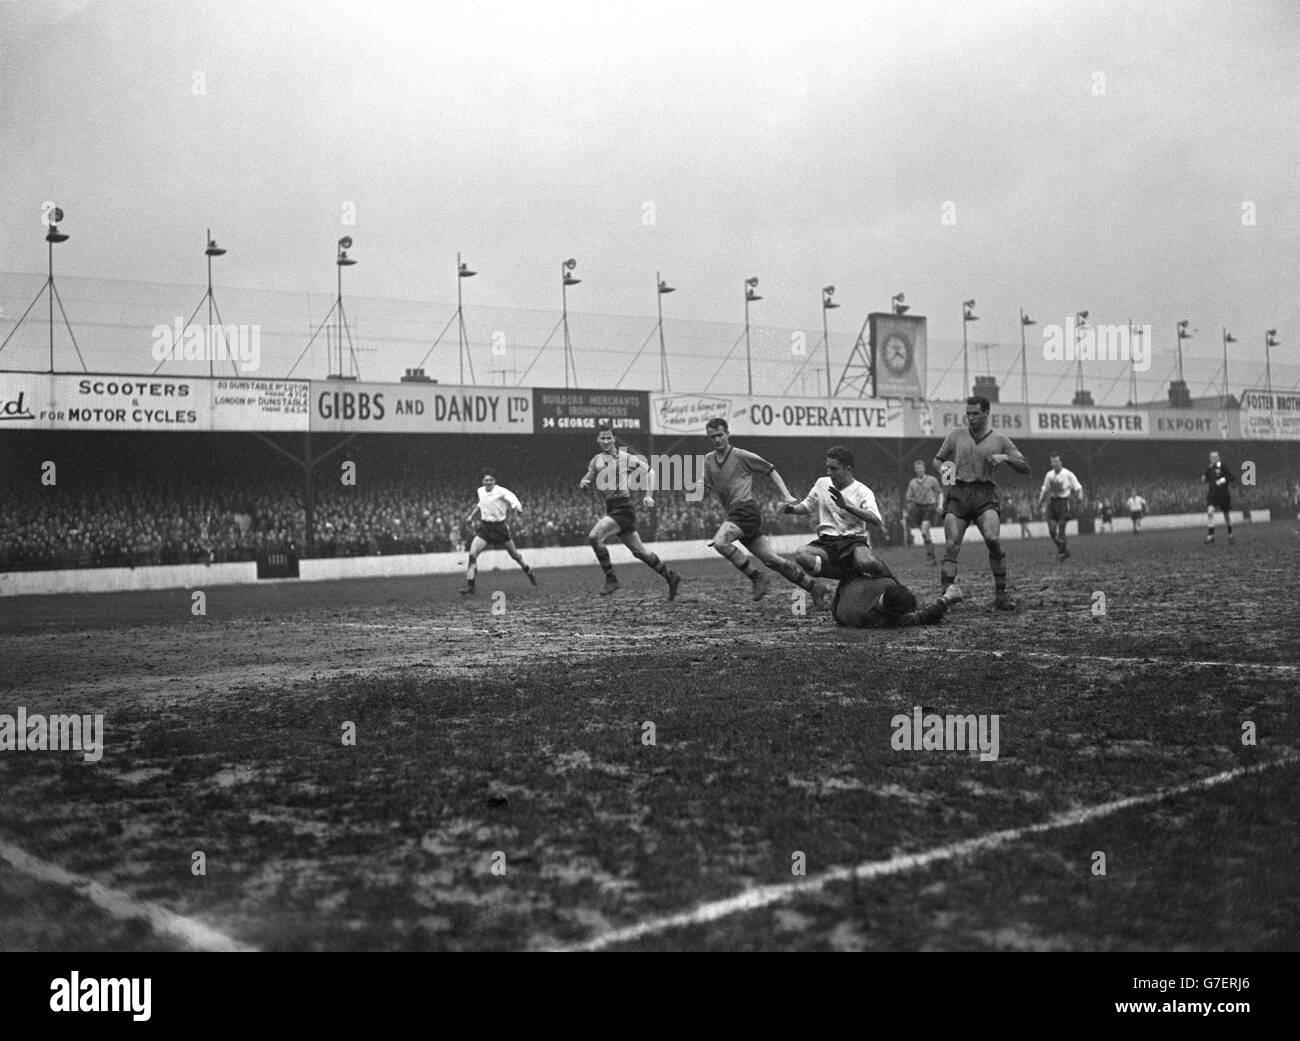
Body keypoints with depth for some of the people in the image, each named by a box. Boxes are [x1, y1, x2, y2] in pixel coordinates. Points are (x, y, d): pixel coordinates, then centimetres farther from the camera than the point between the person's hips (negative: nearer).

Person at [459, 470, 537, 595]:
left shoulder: (501, 491, -13)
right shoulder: (480, 491, 3)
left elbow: (514, 502, -26)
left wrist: (518, 508, -48)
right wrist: (472, 515, 22)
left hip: (499, 527, -3)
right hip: (484, 527, 3)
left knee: (514, 554, 11)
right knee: (472, 554, -15)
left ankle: (528, 571, 42)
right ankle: (469, 587, -12)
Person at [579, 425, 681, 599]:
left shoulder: (625, 458, -5)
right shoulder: (597, 459, 14)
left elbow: (649, 472, -1)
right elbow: (590, 478, 19)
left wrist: (648, 496, -8)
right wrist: (584, 482, -5)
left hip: (623, 508, -7)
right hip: (611, 508, 7)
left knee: (594, 537, -22)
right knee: (639, 551, 12)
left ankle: (611, 579, -13)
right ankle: (670, 576, 26)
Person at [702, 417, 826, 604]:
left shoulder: (741, 456, -2)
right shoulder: (708, 460, 14)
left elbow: (770, 470, 6)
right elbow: (707, 490, 16)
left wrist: (786, 495, -1)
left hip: (746, 510, -6)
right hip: (734, 515, 6)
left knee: (719, 541, -27)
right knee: (772, 559, 3)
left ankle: (757, 578, -15)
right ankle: (814, 588, 13)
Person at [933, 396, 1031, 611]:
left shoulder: (1000, 440, 11)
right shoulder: (955, 436, 15)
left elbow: (1025, 467, 10)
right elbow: (937, 459, 24)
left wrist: (1005, 458, -8)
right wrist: (942, 468, 1)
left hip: (985, 495, -1)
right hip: (958, 493, 1)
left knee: (993, 540, -21)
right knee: (952, 546, -13)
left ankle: (1001, 594, -8)